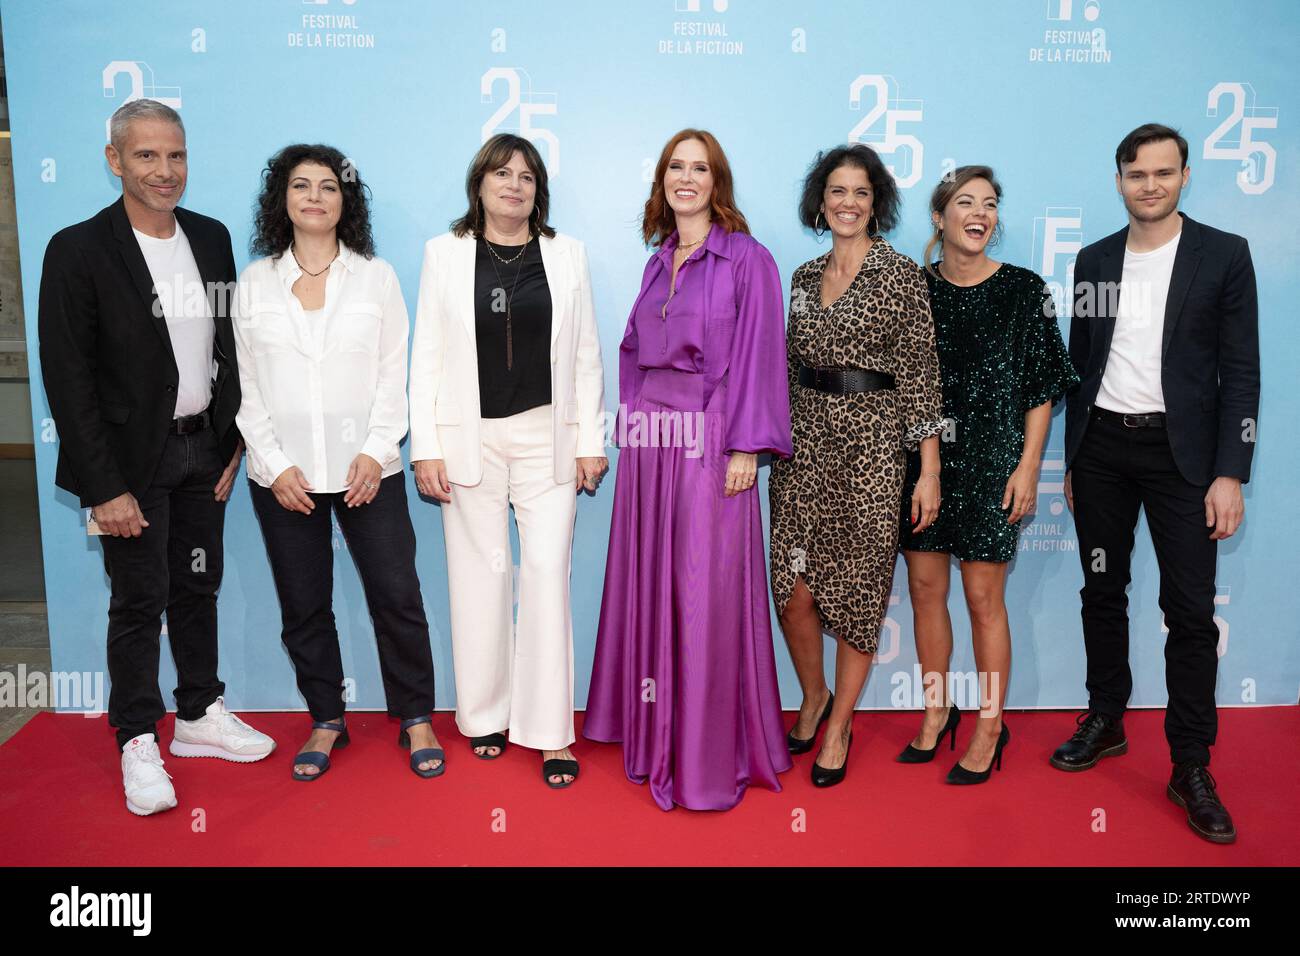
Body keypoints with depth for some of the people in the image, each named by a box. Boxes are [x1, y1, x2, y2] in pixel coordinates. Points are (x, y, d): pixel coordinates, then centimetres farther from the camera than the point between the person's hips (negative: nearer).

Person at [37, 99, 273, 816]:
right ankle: (139, 743, 20)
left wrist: (234, 441, 5)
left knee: (198, 587, 15)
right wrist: (104, 487, -16)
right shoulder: (79, 251, -12)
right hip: (133, 460, -5)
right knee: (139, 600, 4)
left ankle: (200, 716, 31)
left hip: (204, 452, 5)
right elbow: (67, 380, -13)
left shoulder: (211, 238, 4)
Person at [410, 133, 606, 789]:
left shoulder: (566, 255, 9)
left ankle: (550, 733, 3)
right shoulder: (444, 253, 7)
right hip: (470, 438, 0)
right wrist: (425, 448, -3)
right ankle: (485, 715, 22)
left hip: (547, 436, 0)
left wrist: (592, 441, 1)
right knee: (480, 574, 5)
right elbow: (426, 357, 4)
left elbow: (586, 356, 7)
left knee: (548, 571, -5)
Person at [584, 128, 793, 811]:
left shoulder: (746, 259, -2)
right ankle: (651, 730, 27)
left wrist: (746, 447, -15)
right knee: (648, 585, 11)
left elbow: (759, 357, -8)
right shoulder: (658, 263, 17)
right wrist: (629, 425, 12)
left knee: (706, 593, -3)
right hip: (648, 444, 6)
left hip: (708, 444, -6)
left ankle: (711, 753, 10)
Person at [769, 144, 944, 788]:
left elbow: (921, 375, -6)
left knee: (857, 588, 4)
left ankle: (839, 723, 22)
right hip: (804, 439, 4)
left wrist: (930, 470, -9)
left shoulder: (901, 274, -3)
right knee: (795, 589, 1)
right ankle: (812, 697, 29)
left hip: (872, 441, -4)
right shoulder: (804, 277, 12)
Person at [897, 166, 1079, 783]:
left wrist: (1028, 465, -8)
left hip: (991, 460, -3)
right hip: (920, 457, 3)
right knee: (925, 587, 9)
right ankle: (937, 710, 27)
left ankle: (990, 726, 17)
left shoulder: (1025, 290, -1)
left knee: (983, 597, 1)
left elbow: (1042, 387, -1)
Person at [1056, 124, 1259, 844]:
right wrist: (1073, 459, 11)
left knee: (1191, 609, -2)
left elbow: (1240, 371, -4)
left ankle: (1191, 768, 8)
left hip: (1179, 450, -3)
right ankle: (1106, 722, 28)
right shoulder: (1093, 260, 8)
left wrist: (1229, 474, -10)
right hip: (1101, 445, 4)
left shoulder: (1224, 255, -1)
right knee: (1102, 593, 12)